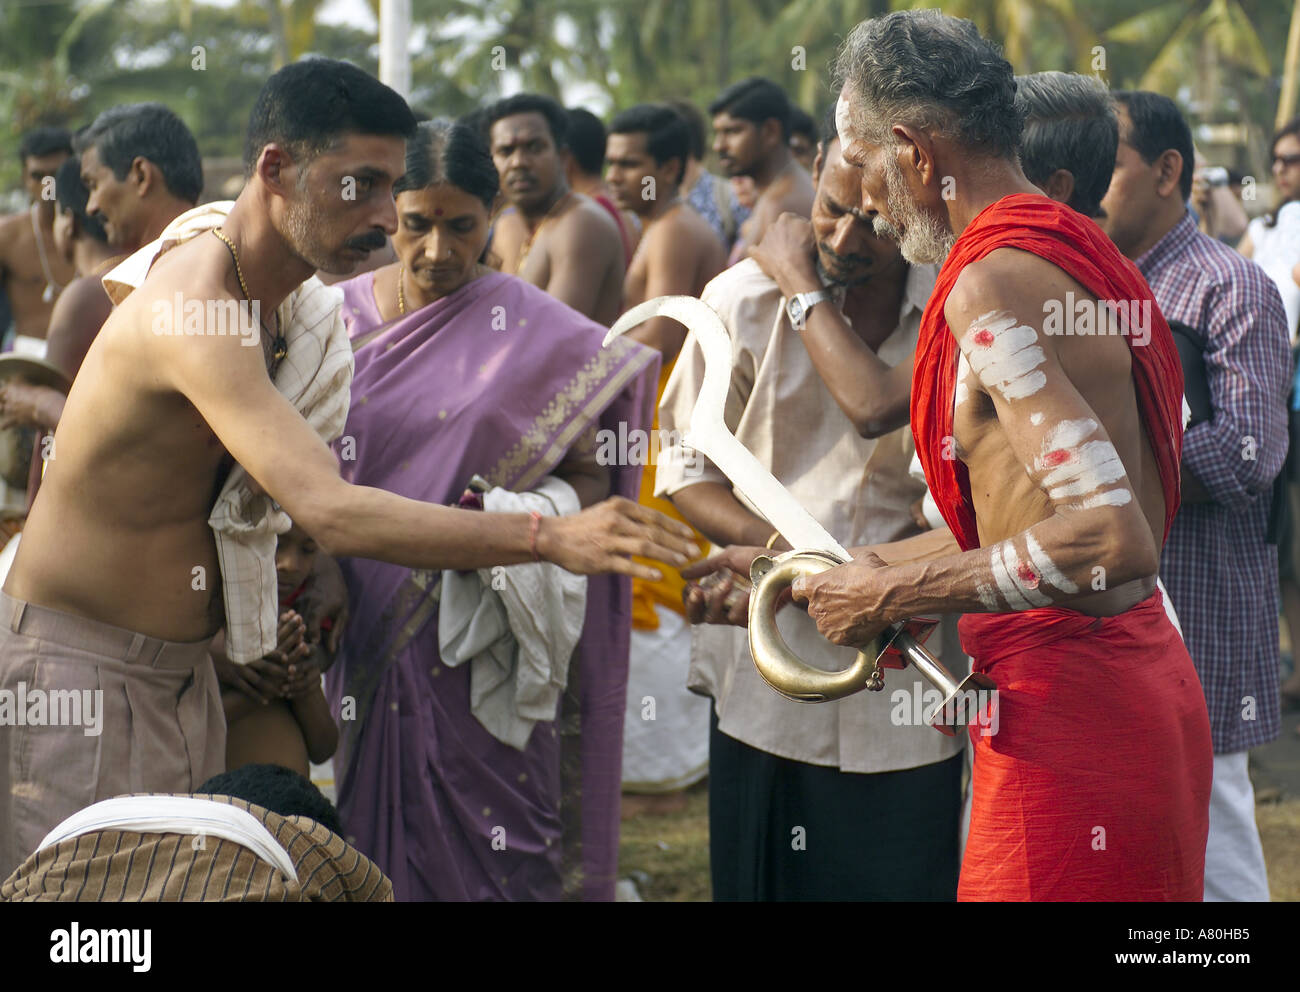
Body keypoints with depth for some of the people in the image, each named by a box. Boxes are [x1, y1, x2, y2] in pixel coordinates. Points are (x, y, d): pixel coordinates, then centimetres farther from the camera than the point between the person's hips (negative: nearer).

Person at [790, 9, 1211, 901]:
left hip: (1073, 722, -10)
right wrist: (817, 569, 20)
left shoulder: (991, 283, -18)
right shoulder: (1069, 248, 13)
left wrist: (897, 595, -16)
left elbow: (1112, 540, -27)